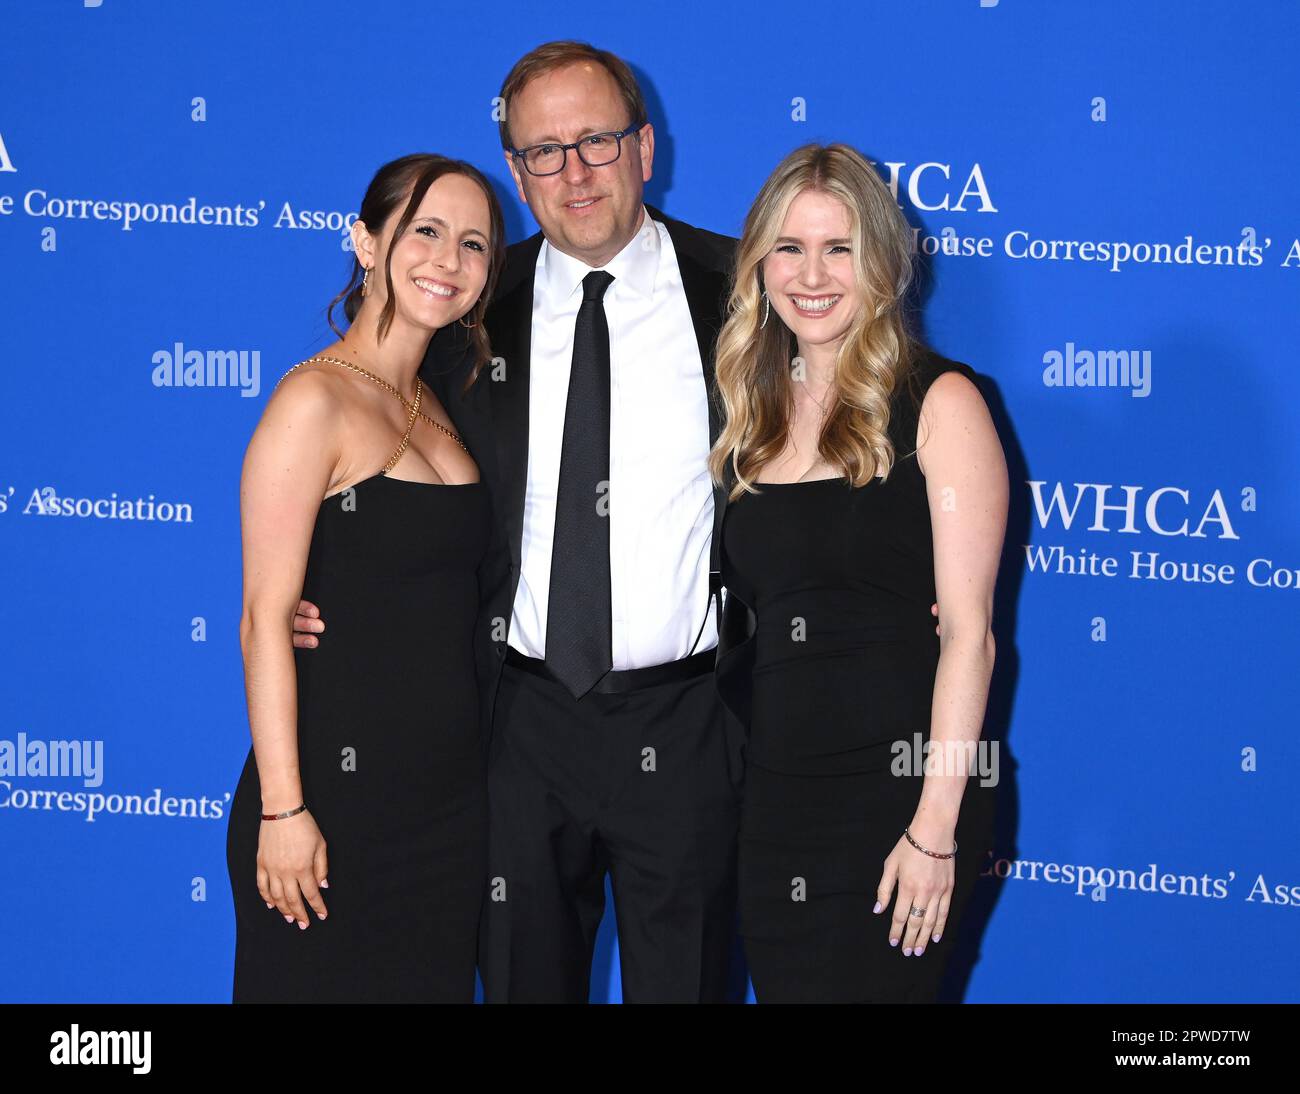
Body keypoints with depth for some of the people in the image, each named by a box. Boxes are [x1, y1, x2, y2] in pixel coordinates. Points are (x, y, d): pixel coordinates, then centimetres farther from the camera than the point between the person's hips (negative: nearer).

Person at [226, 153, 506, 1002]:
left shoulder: (433, 405, 12)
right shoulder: (316, 400, -12)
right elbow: (266, 617, -15)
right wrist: (282, 807, -19)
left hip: (448, 793, 7)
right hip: (339, 793, -7)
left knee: (434, 981, 13)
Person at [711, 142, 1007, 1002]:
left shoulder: (938, 402, -6)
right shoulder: (757, 411, 11)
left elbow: (967, 632, -10)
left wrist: (936, 827, -15)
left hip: (896, 794, -5)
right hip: (774, 793, 5)